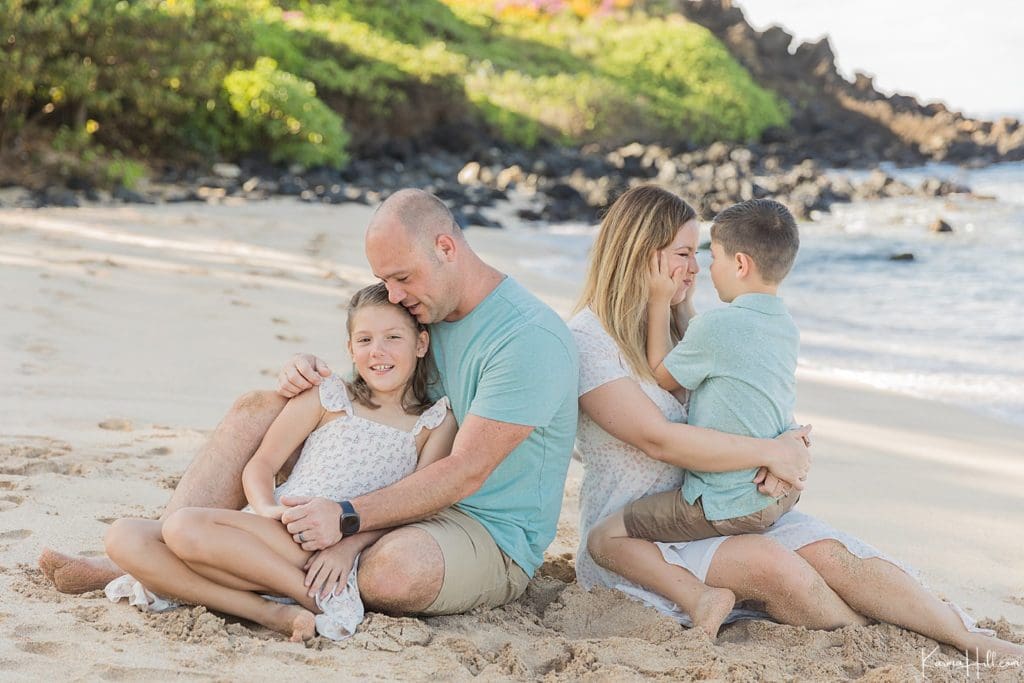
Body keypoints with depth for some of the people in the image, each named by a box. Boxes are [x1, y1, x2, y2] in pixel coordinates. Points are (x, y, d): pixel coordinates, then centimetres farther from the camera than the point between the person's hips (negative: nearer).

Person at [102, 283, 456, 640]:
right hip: (274, 529, 5)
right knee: (124, 537, -20)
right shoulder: (328, 396, 14)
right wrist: (267, 508, -12)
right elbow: (261, 464, 11)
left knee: (185, 527, -30)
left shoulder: (436, 422, 9)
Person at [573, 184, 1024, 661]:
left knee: (830, 554, -16)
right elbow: (658, 439, -23)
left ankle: (974, 641, -22)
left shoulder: (680, 325, 12)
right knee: (768, 560, -30)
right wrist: (771, 451, -21)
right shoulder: (588, 339, -13)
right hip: (636, 532, -6)